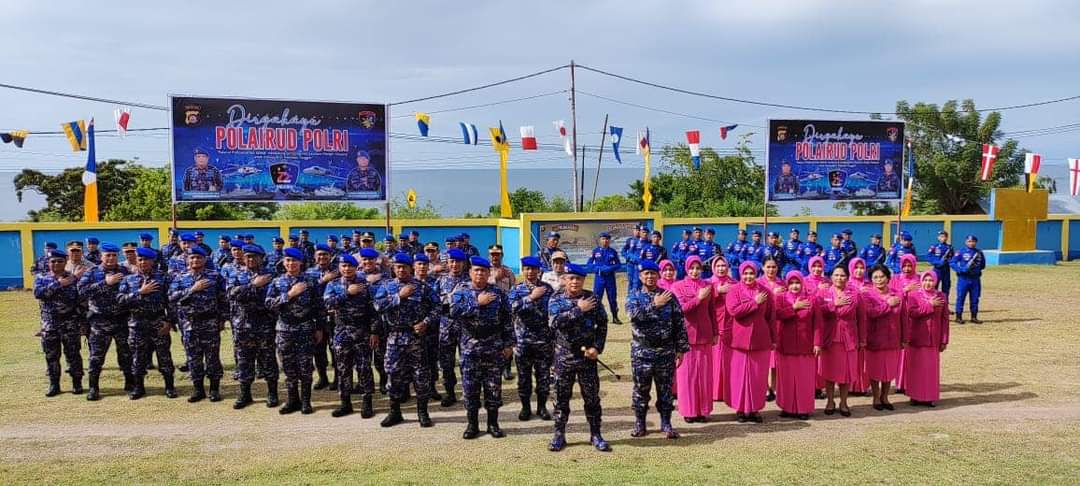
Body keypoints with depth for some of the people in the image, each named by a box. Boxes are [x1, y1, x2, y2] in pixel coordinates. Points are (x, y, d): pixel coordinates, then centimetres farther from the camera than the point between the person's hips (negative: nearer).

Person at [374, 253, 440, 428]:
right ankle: (395, 412, 18)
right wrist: (399, 296, -16)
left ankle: (422, 412, 13)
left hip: (417, 336, -1)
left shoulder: (422, 287, 1)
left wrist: (426, 323, -14)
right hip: (394, 337, 2)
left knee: (420, 374, 1)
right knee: (395, 373, 6)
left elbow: (436, 307, 0)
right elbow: (378, 305, -10)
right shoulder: (386, 286, 6)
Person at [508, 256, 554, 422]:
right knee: (524, 376, 7)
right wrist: (531, 297, -21)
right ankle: (525, 407, 21)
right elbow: (512, 308, -17)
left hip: (544, 340, 0)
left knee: (544, 375, 7)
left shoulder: (547, 288, 2)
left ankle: (542, 406, 21)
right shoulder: (516, 289, 2)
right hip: (522, 340, 0)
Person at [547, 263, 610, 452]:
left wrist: (597, 347, -7)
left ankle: (595, 435, 17)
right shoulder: (556, 300, -2)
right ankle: (559, 435, 18)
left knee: (592, 397, 6)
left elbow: (602, 324, 4)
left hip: (587, 356, 1)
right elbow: (556, 322, -19)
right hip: (563, 357, -1)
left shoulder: (592, 299, 2)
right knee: (562, 398, 7)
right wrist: (579, 310, -20)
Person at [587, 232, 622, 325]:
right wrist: (599, 268, -13)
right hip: (599, 277, -1)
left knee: (613, 297, 6)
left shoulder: (613, 251, 5)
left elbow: (618, 264, 5)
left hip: (610, 277, 1)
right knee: (597, 297, -4)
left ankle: (615, 317, 16)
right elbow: (589, 263, 2)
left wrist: (610, 268, -14)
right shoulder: (595, 251, 3)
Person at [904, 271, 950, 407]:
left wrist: (944, 340, 2)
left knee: (932, 368, 4)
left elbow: (945, 319, 4)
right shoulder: (913, 295, -1)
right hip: (917, 338, -2)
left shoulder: (942, 296, 4)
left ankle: (929, 397, 13)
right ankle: (915, 396, 12)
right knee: (916, 368, 3)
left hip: (934, 339, 2)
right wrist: (930, 305, -17)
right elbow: (912, 312, -16)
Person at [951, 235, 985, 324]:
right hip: (963, 278, -4)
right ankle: (959, 317, 6)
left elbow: (983, 265, 19)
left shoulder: (979, 252, 9)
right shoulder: (961, 252, -4)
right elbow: (952, 263, -8)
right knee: (960, 298, -1)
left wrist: (977, 268, 1)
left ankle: (974, 317, 18)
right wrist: (962, 269, -18)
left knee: (975, 299, 8)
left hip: (975, 279, 4)